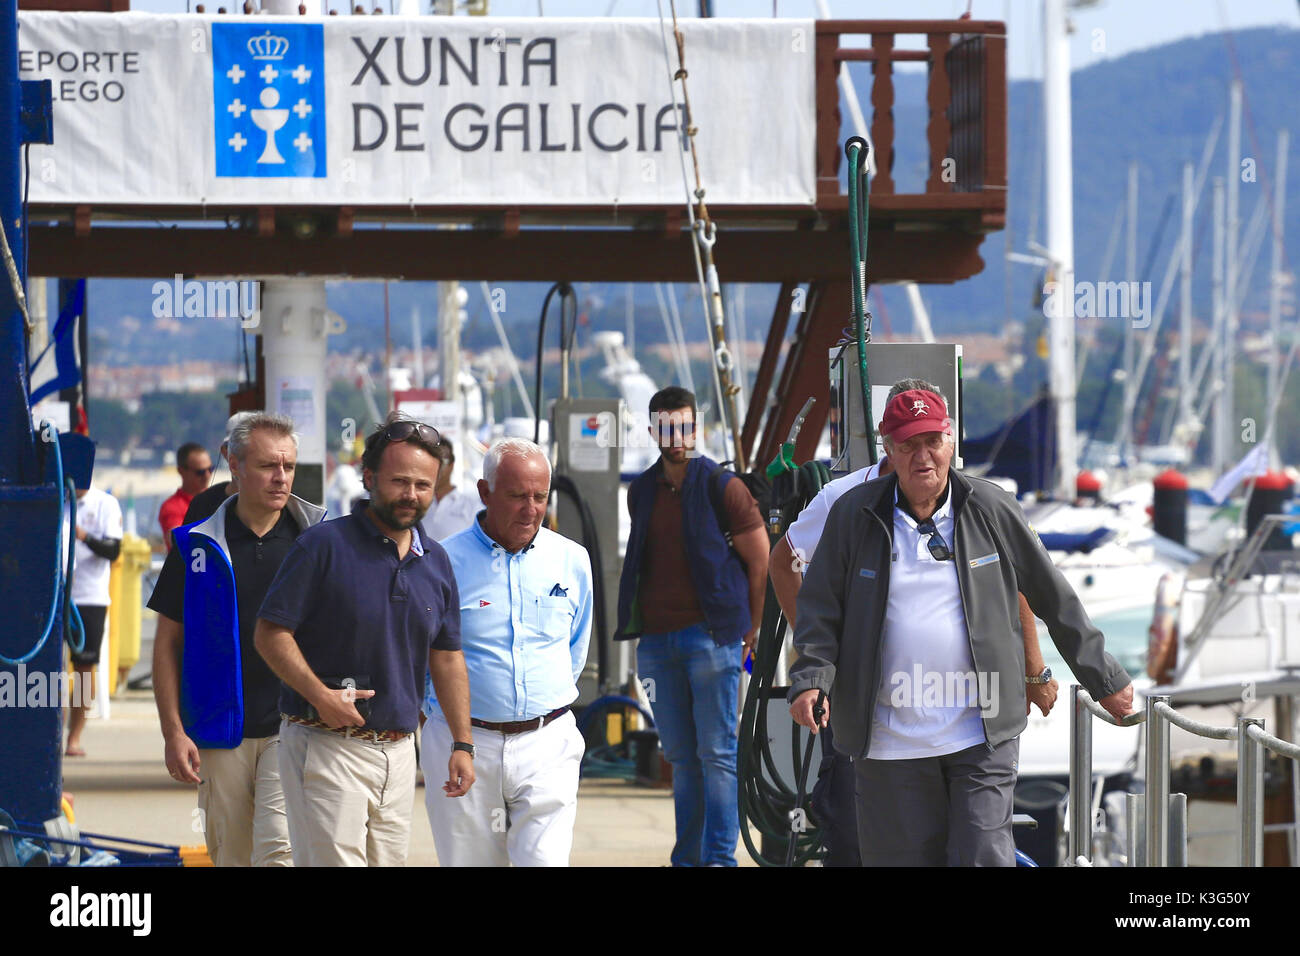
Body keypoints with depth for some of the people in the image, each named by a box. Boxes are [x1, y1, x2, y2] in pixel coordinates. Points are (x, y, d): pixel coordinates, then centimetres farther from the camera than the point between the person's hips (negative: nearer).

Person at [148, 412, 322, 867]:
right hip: (221, 735, 2)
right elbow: (168, 644, 7)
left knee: (280, 850, -17)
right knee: (232, 856, 8)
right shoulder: (199, 545, 5)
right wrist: (173, 732, -1)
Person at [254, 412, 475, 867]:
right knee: (334, 861, -13)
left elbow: (447, 659, 16)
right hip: (324, 744, -6)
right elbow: (271, 633, -9)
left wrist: (462, 744, 10)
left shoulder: (436, 561, 11)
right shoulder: (324, 545, -7)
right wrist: (320, 696, -21)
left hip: (398, 748, 6)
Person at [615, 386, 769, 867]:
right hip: (656, 640, 5)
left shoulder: (721, 486, -4)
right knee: (681, 756, 9)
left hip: (710, 635, -5)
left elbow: (760, 560, 0)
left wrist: (750, 630, 3)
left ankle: (720, 855, -7)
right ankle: (688, 856, 12)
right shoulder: (641, 491, 12)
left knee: (716, 753, -6)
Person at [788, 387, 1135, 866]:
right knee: (901, 859, 4)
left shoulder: (992, 510, 4)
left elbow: (1054, 599, 11)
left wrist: (1104, 680, 14)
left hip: (981, 735, -1)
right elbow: (820, 606, 7)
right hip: (890, 735, 1)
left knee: (984, 858, -8)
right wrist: (812, 678, -11)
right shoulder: (853, 514, 4)